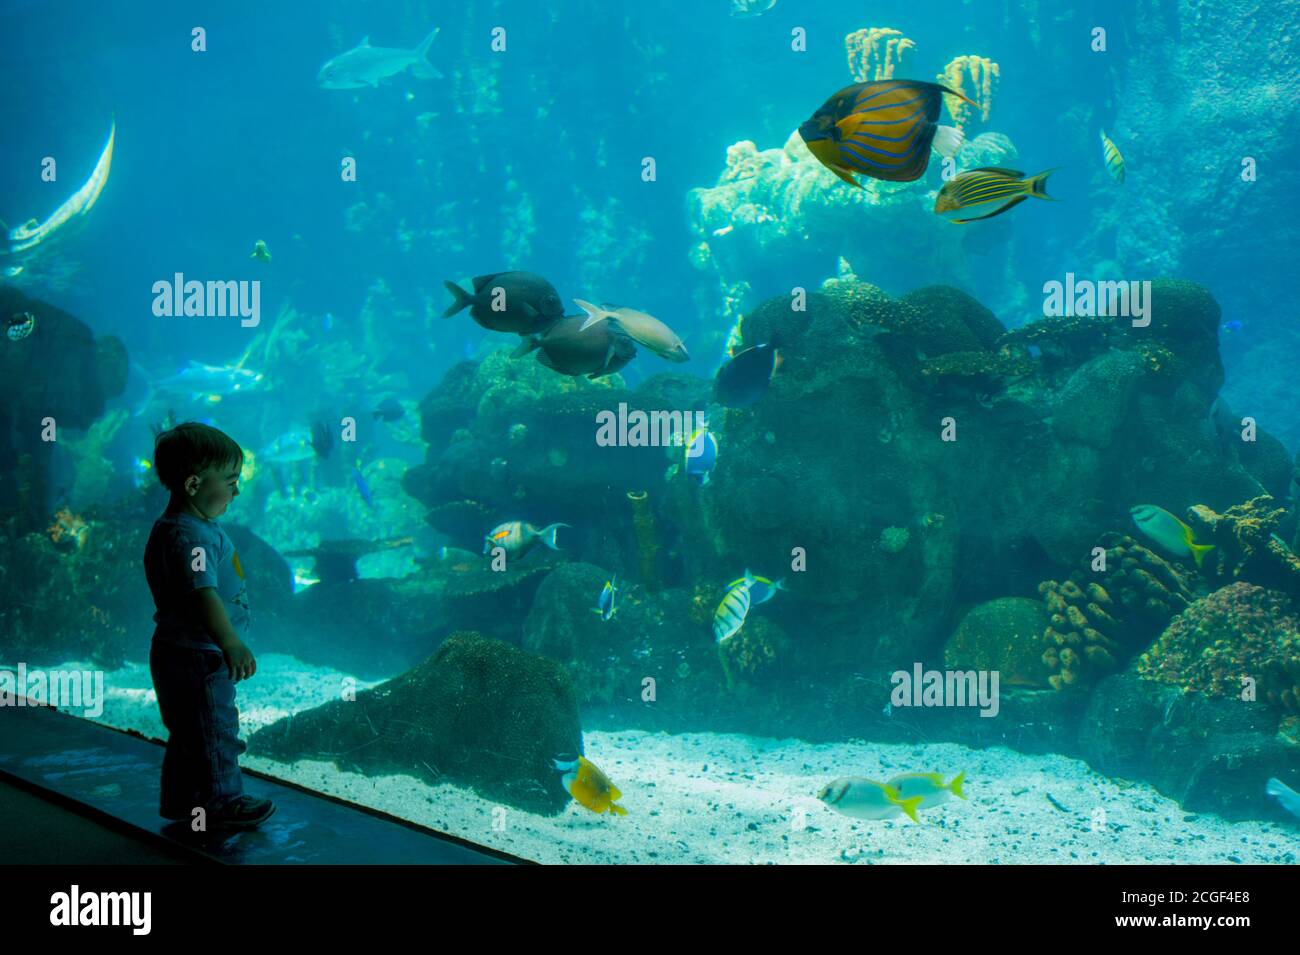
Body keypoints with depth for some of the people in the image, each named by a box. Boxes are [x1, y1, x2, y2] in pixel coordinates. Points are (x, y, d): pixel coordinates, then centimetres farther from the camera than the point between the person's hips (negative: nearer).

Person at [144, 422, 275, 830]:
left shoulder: (197, 527, 11)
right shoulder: (188, 536, -25)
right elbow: (202, 593, -37)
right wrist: (230, 643, -46)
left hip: (187, 654, 11)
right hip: (197, 657, -11)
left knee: (188, 732, 20)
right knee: (214, 729, 2)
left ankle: (182, 798, 31)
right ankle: (222, 802, 14)